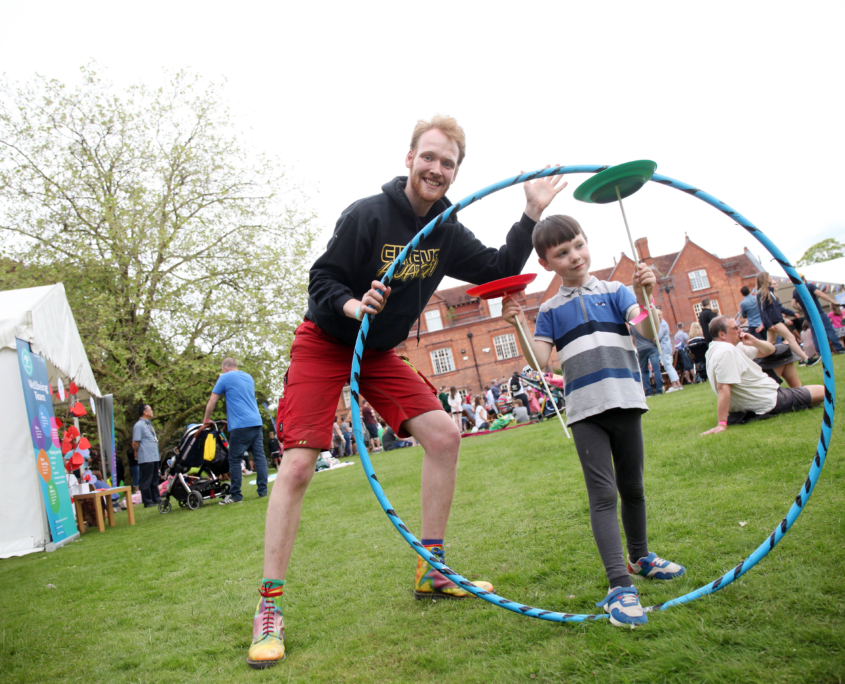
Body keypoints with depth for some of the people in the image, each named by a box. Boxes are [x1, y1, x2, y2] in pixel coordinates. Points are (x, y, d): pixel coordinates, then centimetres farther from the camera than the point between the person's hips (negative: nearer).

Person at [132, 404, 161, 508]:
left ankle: (156, 499, 20)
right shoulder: (139, 425, -12)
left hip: (154, 457, 9)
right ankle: (148, 502, 3)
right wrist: (137, 453, -2)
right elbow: (135, 443, -15)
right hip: (146, 459, -9)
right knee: (146, 481, -2)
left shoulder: (149, 424, 17)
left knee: (154, 480, 14)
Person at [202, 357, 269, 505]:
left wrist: (207, 419, 19)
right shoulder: (249, 377, 20)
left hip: (240, 425, -6)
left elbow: (212, 400, 5)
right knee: (259, 456, 5)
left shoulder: (225, 378, 1)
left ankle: (235, 495, 2)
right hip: (257, 422, 6)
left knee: (234, 460, 1)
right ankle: (263, 491, 4)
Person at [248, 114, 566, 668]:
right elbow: (321, 278, -15)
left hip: (379, 353, 6)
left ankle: (432, 572, 9)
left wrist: (531, 216, -4)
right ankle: (269, 610, -4)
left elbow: (498, 271, 3)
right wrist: (352, 305, -34)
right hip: (324, 346, -6)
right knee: (298, 465, -15)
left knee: (444, 433, -5)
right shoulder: (368, 215, -19)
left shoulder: (447, 232, -1)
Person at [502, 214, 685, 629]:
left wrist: (644, 295, -23)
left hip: (624, 400, 2)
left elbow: (648, 331, -6)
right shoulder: (551, 310, 8)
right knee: (603, 494, -7)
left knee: (632, 487, 16)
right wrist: (518, 326, -13)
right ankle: (619, 587, -7)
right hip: (584, 410, -1)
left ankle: (640, 557, 38)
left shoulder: (614, 292, 8)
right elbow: (540, 362, -2)